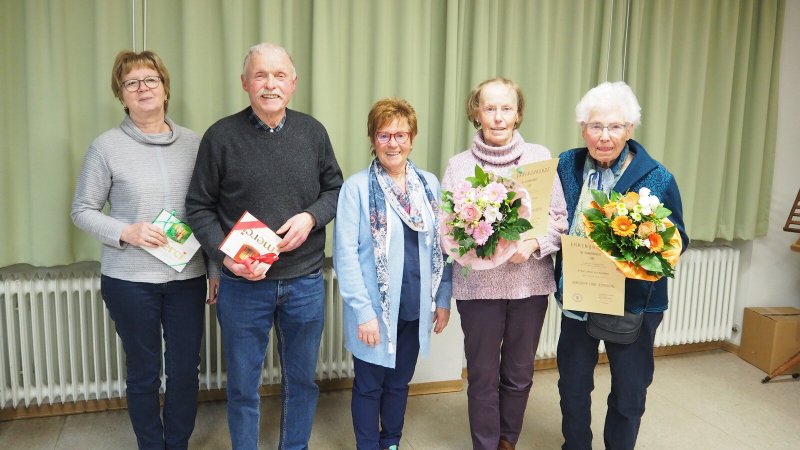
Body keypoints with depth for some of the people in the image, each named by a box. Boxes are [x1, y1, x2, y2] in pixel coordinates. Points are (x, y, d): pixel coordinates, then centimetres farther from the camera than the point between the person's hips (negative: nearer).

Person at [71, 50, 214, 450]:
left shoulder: (192, 142, 3)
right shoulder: (107, 146, -4)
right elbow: (82, 211, 0)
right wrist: (126, 232, -17)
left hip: (187, 277, 2)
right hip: (130, 280, -2)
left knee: (185, 370, 10)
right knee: (143, 372, 11)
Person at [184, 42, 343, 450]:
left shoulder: (312, 132, 1)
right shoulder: (221, 136, -6)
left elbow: (335, 188, 10)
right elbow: (199, 207, -2)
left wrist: (311, 216, -10)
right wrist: (225, 256, -16)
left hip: (305, 283, 3)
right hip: (242, 285, -2)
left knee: (302, 380, 17)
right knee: (243, 385, 13)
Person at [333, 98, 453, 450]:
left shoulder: (430, 185, 3)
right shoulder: (357, 187, -11)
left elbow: (442, 246, 7)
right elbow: (345, 254, -13)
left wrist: (443, 299, 5)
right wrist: (363, 311, -16)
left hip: (415, 308, 4)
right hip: (374, 310, -4)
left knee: (399, 383, 19)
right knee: (369, 386, 11)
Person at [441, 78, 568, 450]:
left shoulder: (540, 157, 0)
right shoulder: (459, 165, -1)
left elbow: (560, 219, 1)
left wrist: (533, 244, -16)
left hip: (530, 282, 1)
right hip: (478, 284, -1)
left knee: (519, 374, 16)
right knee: (483, 376, 10)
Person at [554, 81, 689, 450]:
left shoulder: (657, 179, -11)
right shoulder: (565, 166, -3)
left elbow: (677, 239, -3)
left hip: (634, 301, -2)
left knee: (629, 392, 13)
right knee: (572, 385, 19)